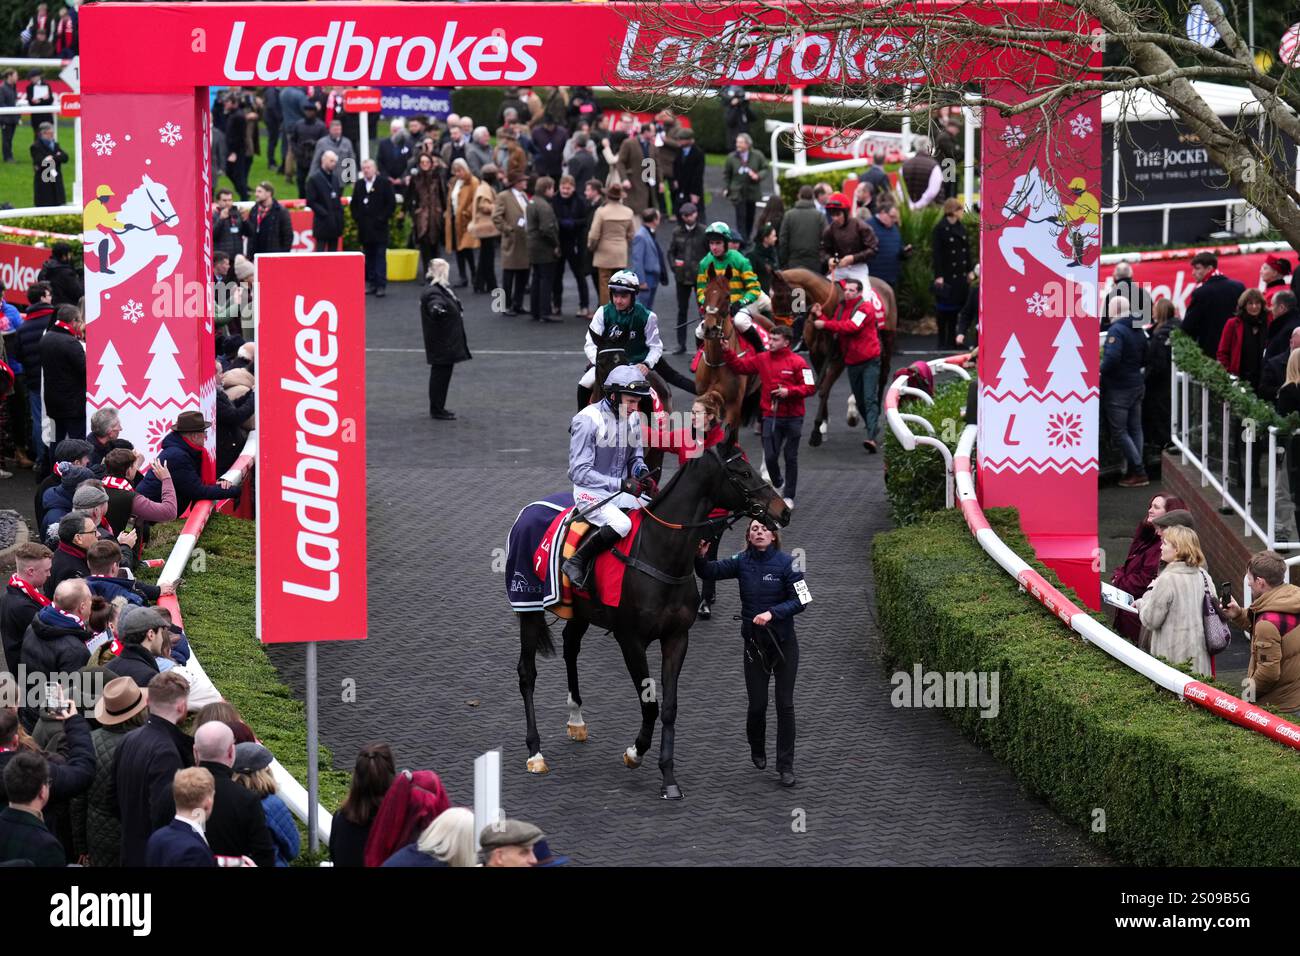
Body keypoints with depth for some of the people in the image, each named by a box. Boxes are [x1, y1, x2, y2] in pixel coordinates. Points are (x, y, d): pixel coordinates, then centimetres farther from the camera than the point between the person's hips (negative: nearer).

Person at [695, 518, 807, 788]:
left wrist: (772, 613, -27)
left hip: (783, 642, -2)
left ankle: (786, 766, 6)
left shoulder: (786, 563, -11)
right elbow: (710, 572, -8)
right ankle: (757, 751, 33)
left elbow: (800, 601, -13)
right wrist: (700, 557, -29)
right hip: (754, 642, 2)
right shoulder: (742, 562, -3)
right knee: (757, 704, 5)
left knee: (785, 705, -1)